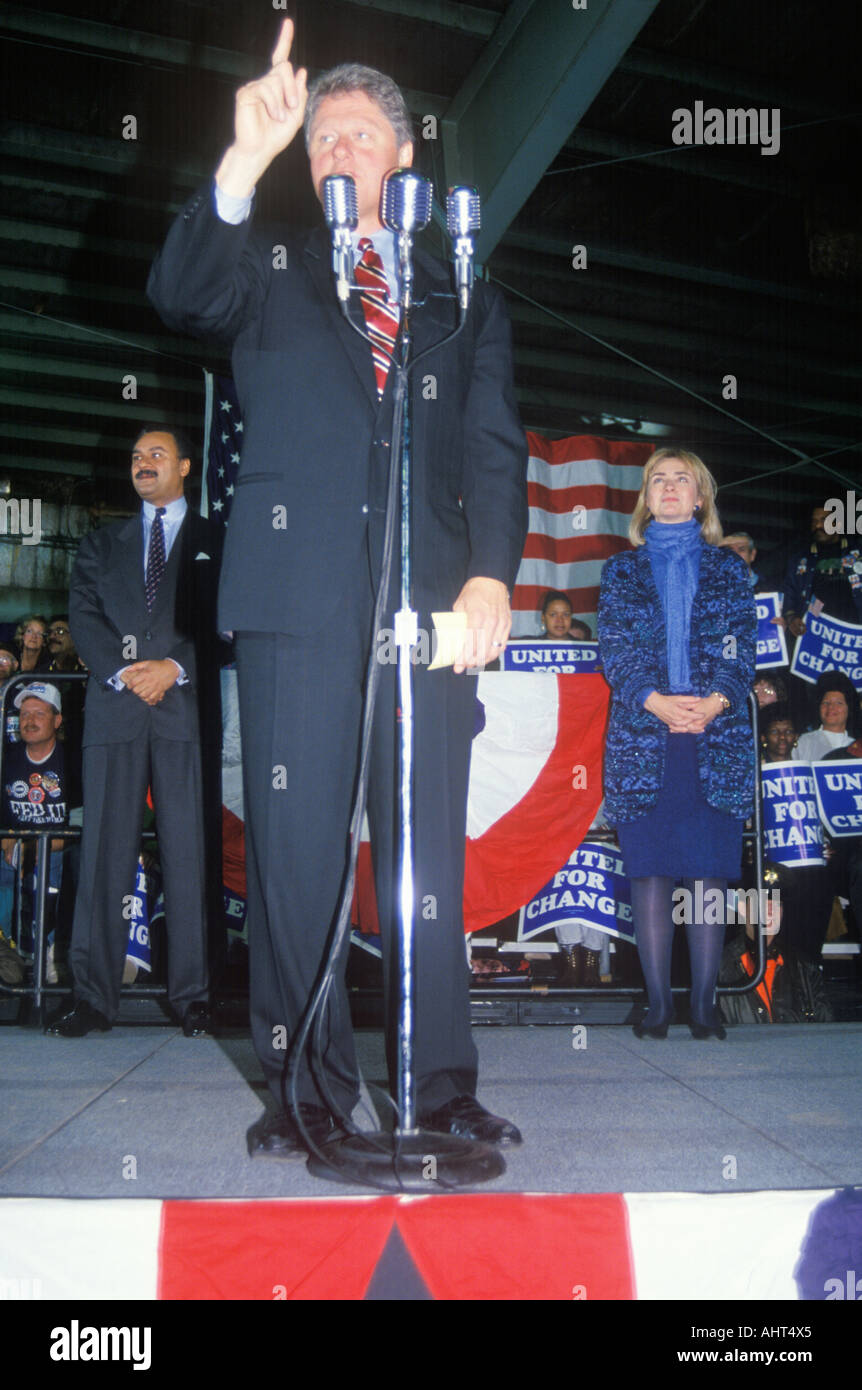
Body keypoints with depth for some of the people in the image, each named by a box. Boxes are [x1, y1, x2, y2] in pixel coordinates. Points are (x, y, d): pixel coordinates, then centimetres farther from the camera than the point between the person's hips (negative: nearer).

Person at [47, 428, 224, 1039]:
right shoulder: (101, 544, 22)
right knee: (105, 849, -1)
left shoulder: (214, 541, 14)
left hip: (186, 707, -2)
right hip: (114, 708, 2)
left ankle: (192, 993, 3)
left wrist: (175, 667, -12)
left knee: (189, 848, -3)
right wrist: (124, 671, -8)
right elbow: (83, 617, 9)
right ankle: (95, 997, 3)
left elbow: (220, 618, 3)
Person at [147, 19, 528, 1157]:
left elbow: (495, 450, 11)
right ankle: (310, 1088, 11)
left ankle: (440, 1085, 12)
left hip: (431, 594, 1)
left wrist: (490, 574, -5)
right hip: (297, 590, -1)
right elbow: (179, 294, -2)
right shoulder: (268, 271, 19)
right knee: (295, 841, -1)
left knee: (430, 844, 1)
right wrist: (243, 163, -15)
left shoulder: (464, 301, 21)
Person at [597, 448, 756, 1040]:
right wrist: (655, 701, -13)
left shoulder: (728, 568, 16)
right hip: (642, 736, 0)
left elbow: (744, 647, 7)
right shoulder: (622, 570, 15)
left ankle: (705, 1002, 6)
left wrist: (717, 700, -12)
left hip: (717, 735, 0)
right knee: (650, 871, -1)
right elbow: (614, 648, 4)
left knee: (709, 871, -2)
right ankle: (658, 1003, 6)